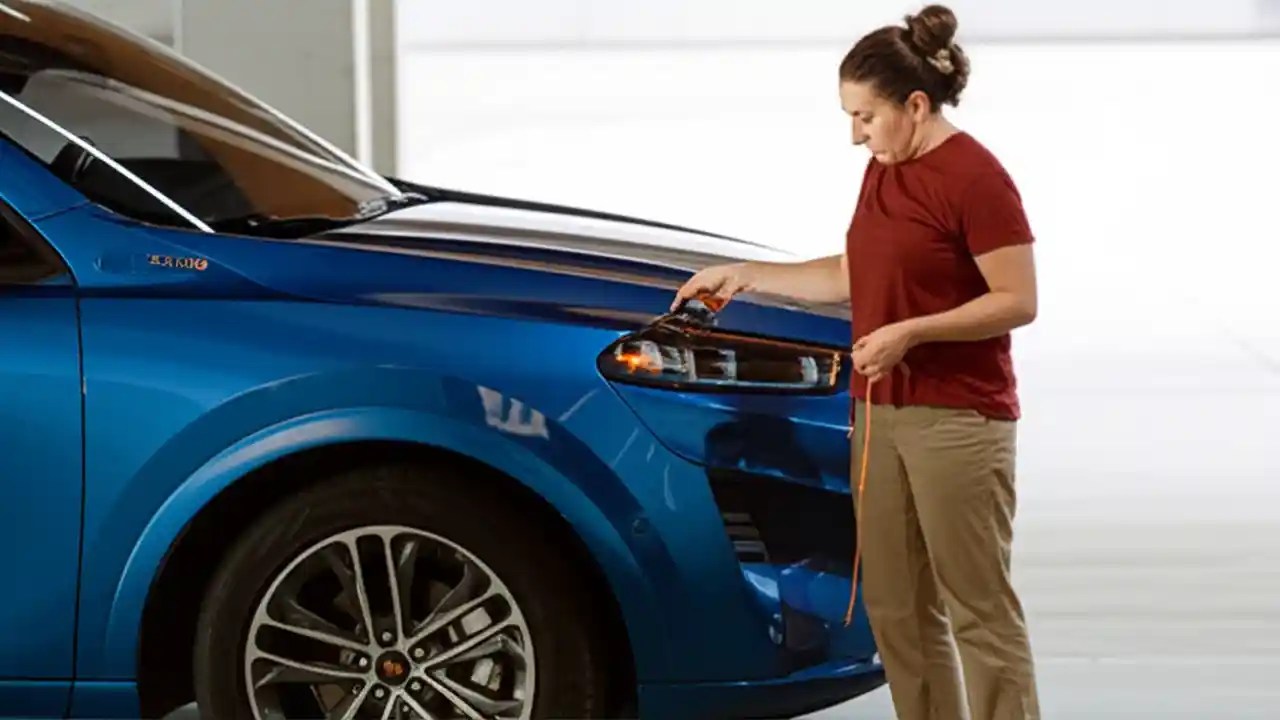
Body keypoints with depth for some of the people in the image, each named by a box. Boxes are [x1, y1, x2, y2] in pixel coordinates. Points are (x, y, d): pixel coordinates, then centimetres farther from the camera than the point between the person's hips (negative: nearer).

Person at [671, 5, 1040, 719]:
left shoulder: (974, 176, -14)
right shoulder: (884, 170, 11)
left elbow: (1019, 301, -16)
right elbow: (850, 276, 23)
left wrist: (911, 332, -23)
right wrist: (747, 275, 19)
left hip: (958, 419, -9)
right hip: (880, 413, 9)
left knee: (979, 606, -5)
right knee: (896, 607, 10)